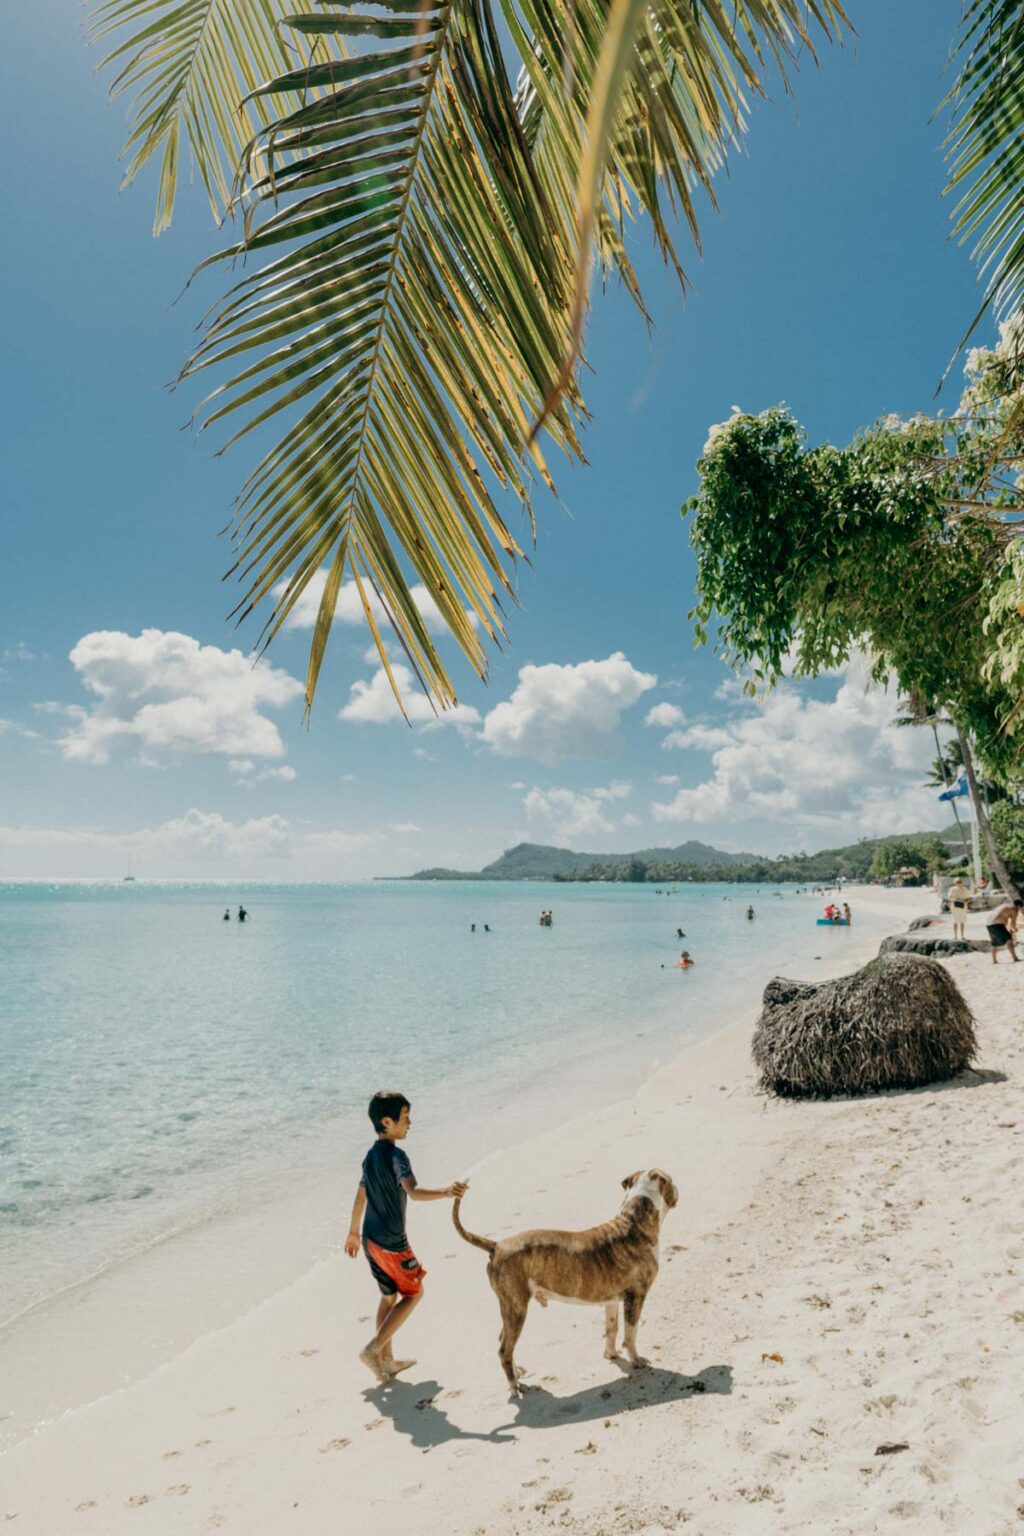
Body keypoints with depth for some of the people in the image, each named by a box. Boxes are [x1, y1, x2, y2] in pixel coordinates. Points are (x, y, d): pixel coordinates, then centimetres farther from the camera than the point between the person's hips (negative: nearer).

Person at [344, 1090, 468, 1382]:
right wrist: (445, 1192, -53)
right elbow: (413, 1192, -38)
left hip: (370, 1238, 8)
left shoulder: (371, 1156, 6)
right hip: (391, 1242, -8)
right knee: (414, 1293, 10)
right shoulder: (395, 1155, -22)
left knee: (389, 1296, 21)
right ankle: (373, 1349, 5)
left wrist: (353, 1232, 28)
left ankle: (386, 1360, 29)